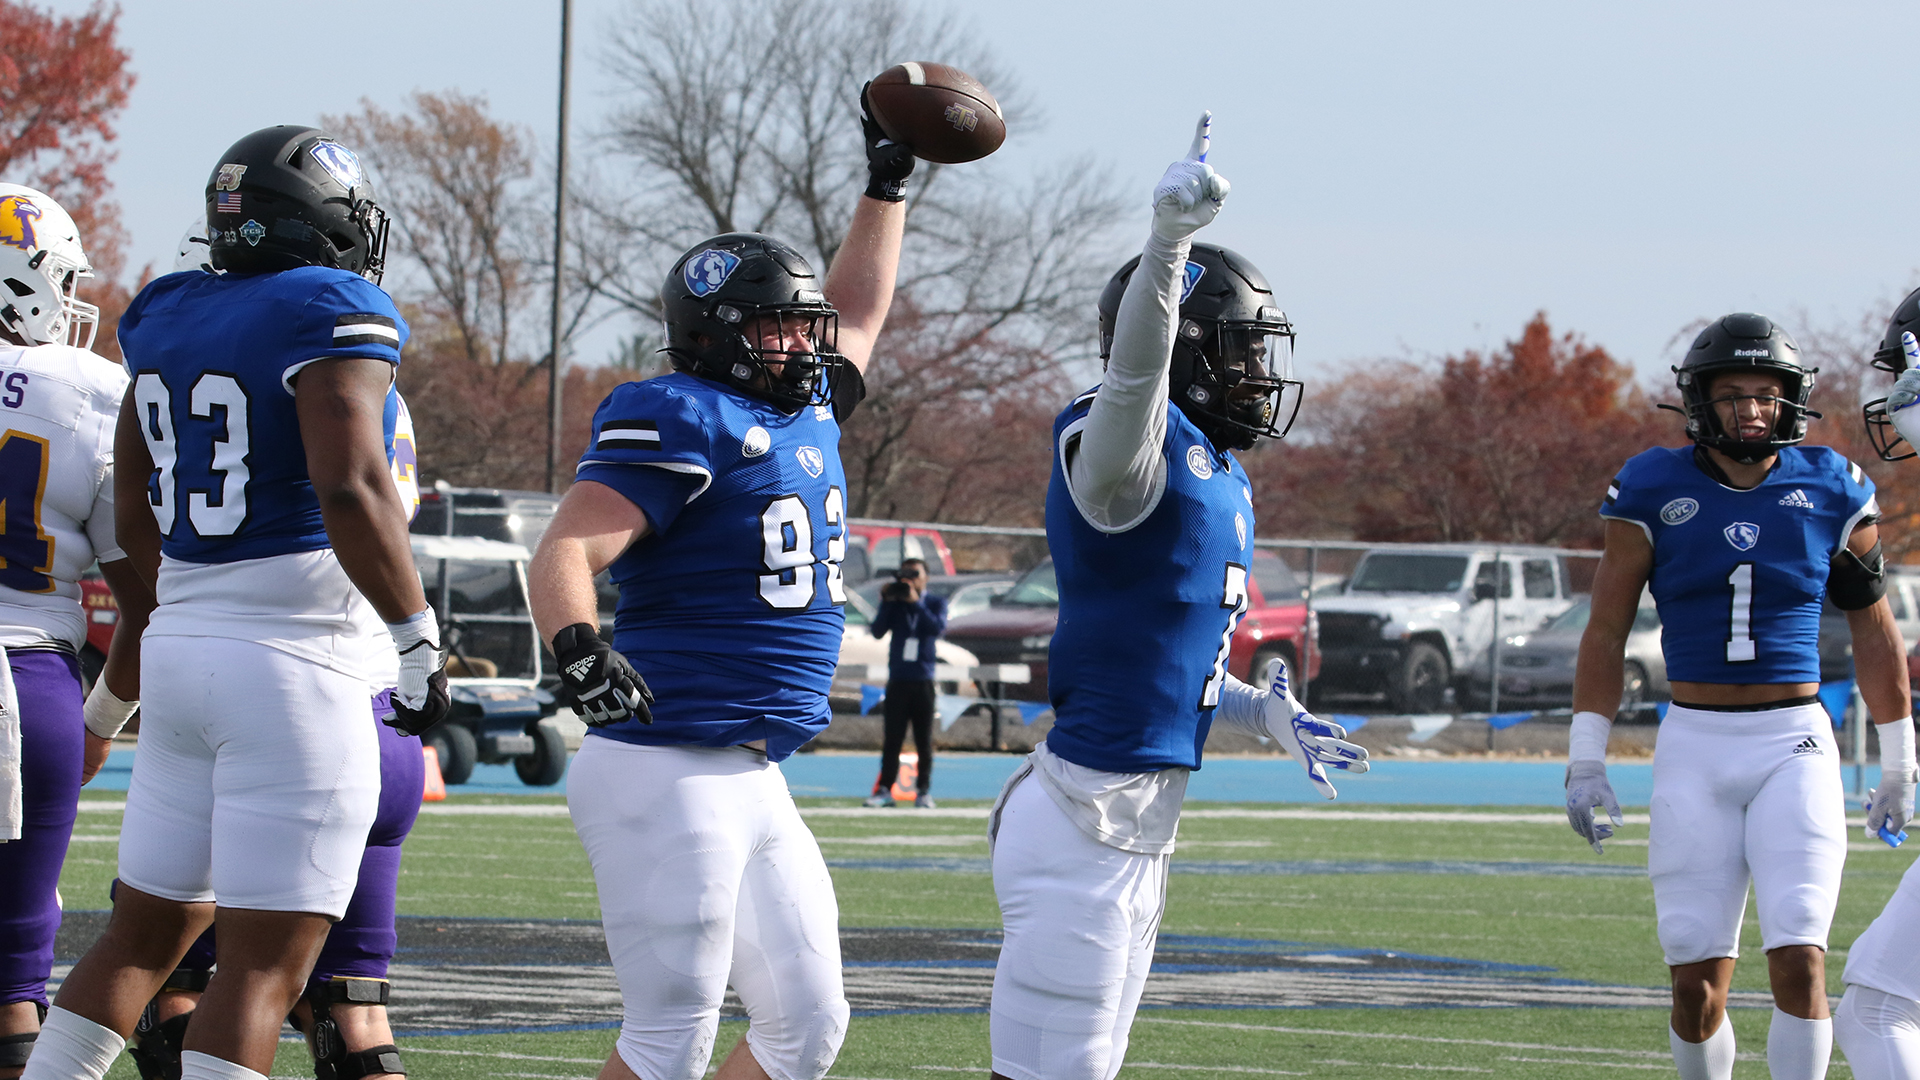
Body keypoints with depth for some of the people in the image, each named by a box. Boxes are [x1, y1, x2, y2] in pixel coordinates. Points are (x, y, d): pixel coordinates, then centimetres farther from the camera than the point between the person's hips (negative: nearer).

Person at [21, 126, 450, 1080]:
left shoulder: (165, 321, 12)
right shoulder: (331, 317, -11)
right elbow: (350, 492, -22)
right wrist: (419, 640, -14)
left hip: (180, 642, 8)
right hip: (294, 661, -7)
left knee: (146, 934, 17)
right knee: (265, 964, -6)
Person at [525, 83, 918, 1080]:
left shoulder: (804, 414, 16)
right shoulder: (682, 424, -10)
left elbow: (855, 313, 35)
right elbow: (566, 551, -21)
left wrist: (888, 179, 35)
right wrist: (577, 647, -39)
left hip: (754, 785, 10)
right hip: (669, 774, -10)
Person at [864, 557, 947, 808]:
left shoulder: (935, 603, 7)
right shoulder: (895, 603, 9)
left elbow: (938, 628, -13)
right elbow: (878, 631, -3)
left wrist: (916, 603, -16)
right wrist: (887, 603, -11)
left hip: (923, 681, -1)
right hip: (897, 681, 1)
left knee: (924, 740, 1)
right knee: (891, 739, -1)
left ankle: (923, 792, 6)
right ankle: (885, 790, 1)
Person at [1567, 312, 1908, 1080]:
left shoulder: (1829, 490, 1)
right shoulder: (1654, 491, -2)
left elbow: (1873, 631, 10)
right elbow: (1605, 629, 3)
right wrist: (1585, 759, -1)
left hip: (1795, 744, 0)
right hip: (1695, 748, 0)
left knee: (1799, 964, -13)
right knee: (1697, 984, -1)